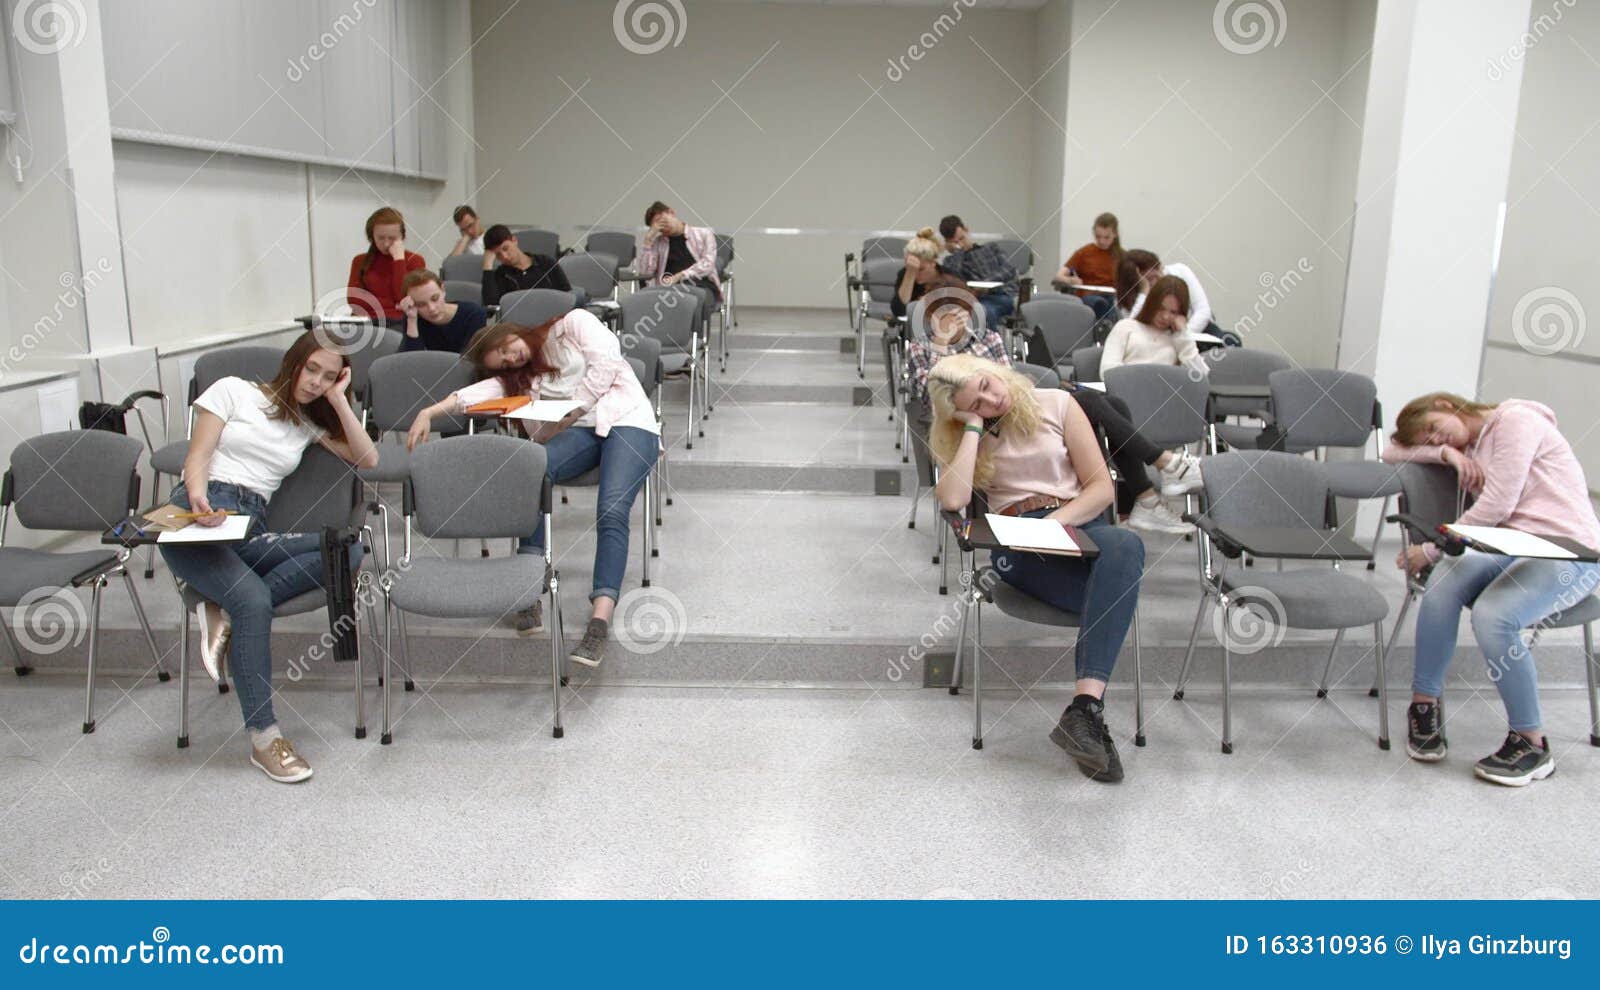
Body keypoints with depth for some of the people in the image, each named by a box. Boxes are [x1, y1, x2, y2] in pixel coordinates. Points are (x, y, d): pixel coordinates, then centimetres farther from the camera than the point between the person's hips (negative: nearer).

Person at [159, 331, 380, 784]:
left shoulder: (310, 423, 24)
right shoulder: (233, 391, 13)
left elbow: (368, 459, 11)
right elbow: (196, 459, 3)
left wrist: (338, 399, 8)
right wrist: (199, 497, -19)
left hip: (251, 530, 5)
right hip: (194, 515, -4)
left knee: (348, 547, -26)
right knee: (254, 600, -34)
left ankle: (226, 614, -26)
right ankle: (264, 738, -27)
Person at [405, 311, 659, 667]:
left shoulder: (573, 324, 12)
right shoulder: (525, 377, 24)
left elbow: (606, 364, -3)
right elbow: (483, 391, 8)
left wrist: (567, 414, -7)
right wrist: (429, 411, -9)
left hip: (627, 420, -4)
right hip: (581, 430, 4)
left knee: (612, 511, -28)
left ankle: (600, 619, -40)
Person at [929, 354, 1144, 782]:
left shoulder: (1055, 405, 12)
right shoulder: (960, 437, 15)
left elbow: (1101, 488, 7)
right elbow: (953, 499, -9)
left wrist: (1055, 522, -11)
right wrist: (974, 427, -2)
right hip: (1017, 546, -1)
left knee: (1125, 545, -38)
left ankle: (1084, 710, -47)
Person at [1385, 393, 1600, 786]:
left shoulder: (1515, 420, -6)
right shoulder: (1468, 447, 18)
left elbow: (1496, 506, -14)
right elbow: (1393, 452, 14)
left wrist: (1430, 550, -9)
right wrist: (1445, 453, -3)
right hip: (1512, 548, 6)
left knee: (1492, 614, -32)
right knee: (1443, 578, -26)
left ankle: (1532, 744, -14)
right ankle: (1425, 703, -12)